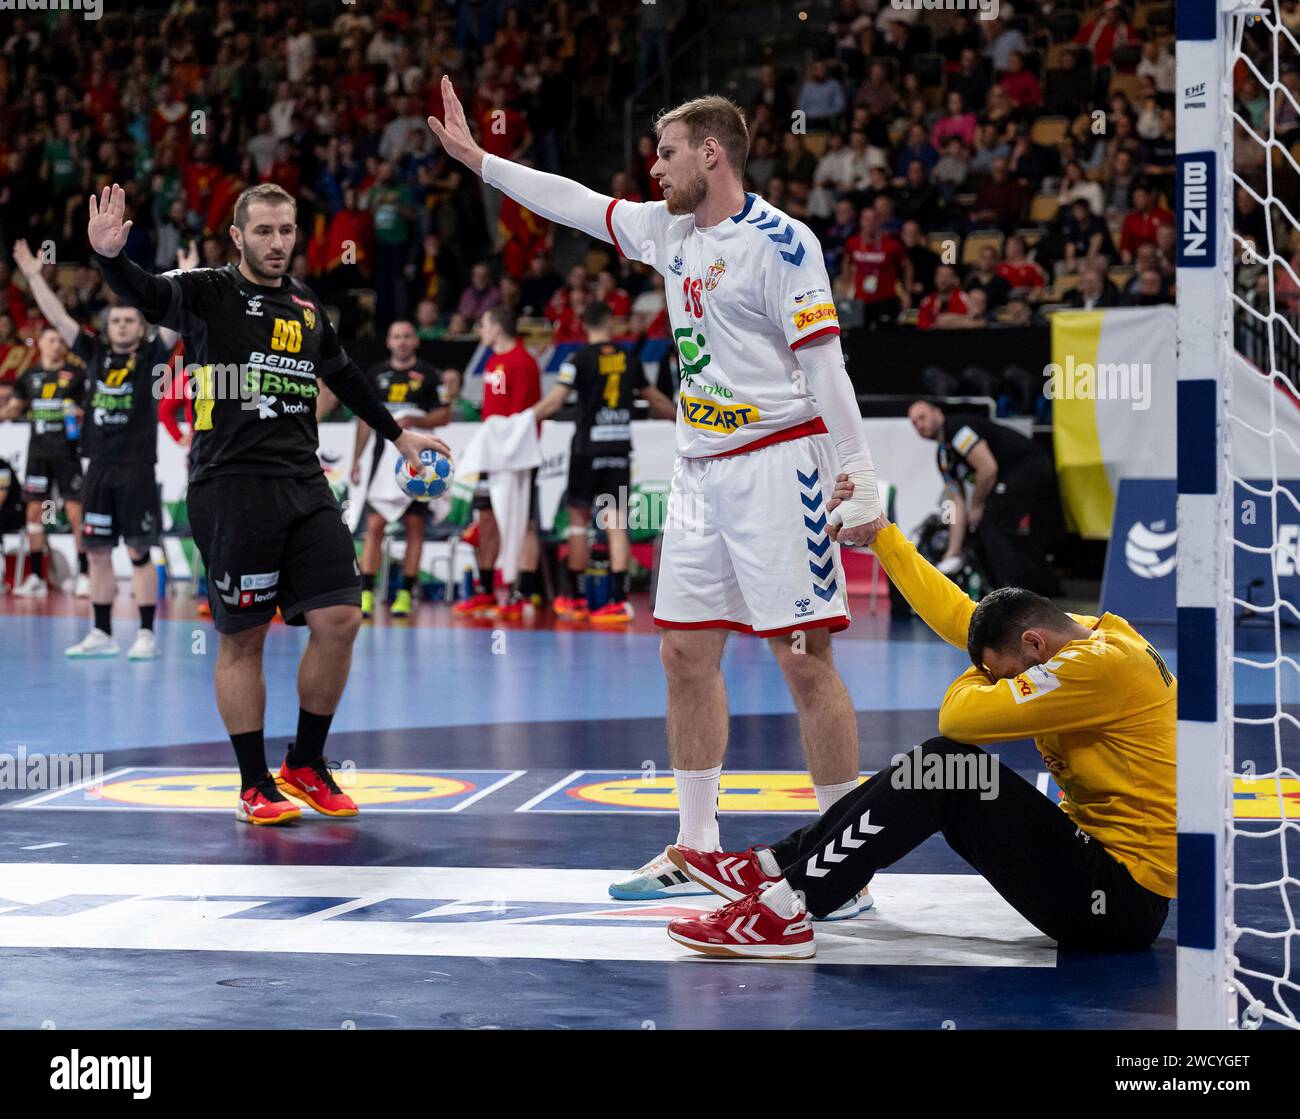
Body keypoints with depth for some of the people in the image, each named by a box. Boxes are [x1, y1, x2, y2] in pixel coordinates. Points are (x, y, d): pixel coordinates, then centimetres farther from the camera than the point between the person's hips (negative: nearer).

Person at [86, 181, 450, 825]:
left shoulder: (307, 307, 16)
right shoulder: (209, 295, -1)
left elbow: (345, 377, 31)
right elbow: (147, 295, -20)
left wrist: (398, 435, 40)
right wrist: (110, 257, -41)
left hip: (304, 486, 5)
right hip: (231, 487, -5)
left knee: (338, 621, -1)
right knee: (242, 638, 0)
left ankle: (306, 765, 16)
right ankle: (255, 785, 11)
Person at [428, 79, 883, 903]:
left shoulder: (779, 242, -12)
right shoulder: (670, 231, 11)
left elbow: (824, 364, -15)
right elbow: (576, 204, 23)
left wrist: (861, 478, -19)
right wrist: (476, 157, 26)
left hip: (776, 466, -9)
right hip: (701, 469, 9)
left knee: (805, 658, -8)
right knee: (685, 651, 10)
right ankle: (697, 850, 20)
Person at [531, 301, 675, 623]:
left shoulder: (580, 358, -5)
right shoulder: (629, 358, 7)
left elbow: (553, 402, -12)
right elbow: (655, 399, 19)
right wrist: (681, 417, 36)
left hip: (588, 447, -3)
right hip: (620, 446, 3)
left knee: (579, 518, 7)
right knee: (616, 522, 0)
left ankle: (573, 597, 12)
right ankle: (618, 600, -6)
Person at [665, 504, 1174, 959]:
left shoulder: (1102, 663, -21)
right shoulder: (1081, 633, 7)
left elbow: (961, 716, -22)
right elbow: (958, 616, 16)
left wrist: (985, 670, 0)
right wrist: (880, 532, 18)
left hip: (1124, 899, -10)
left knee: (947, 762, -16)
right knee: (932, 768, 10)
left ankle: (786, 911, -14)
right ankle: (774, 865, 11)